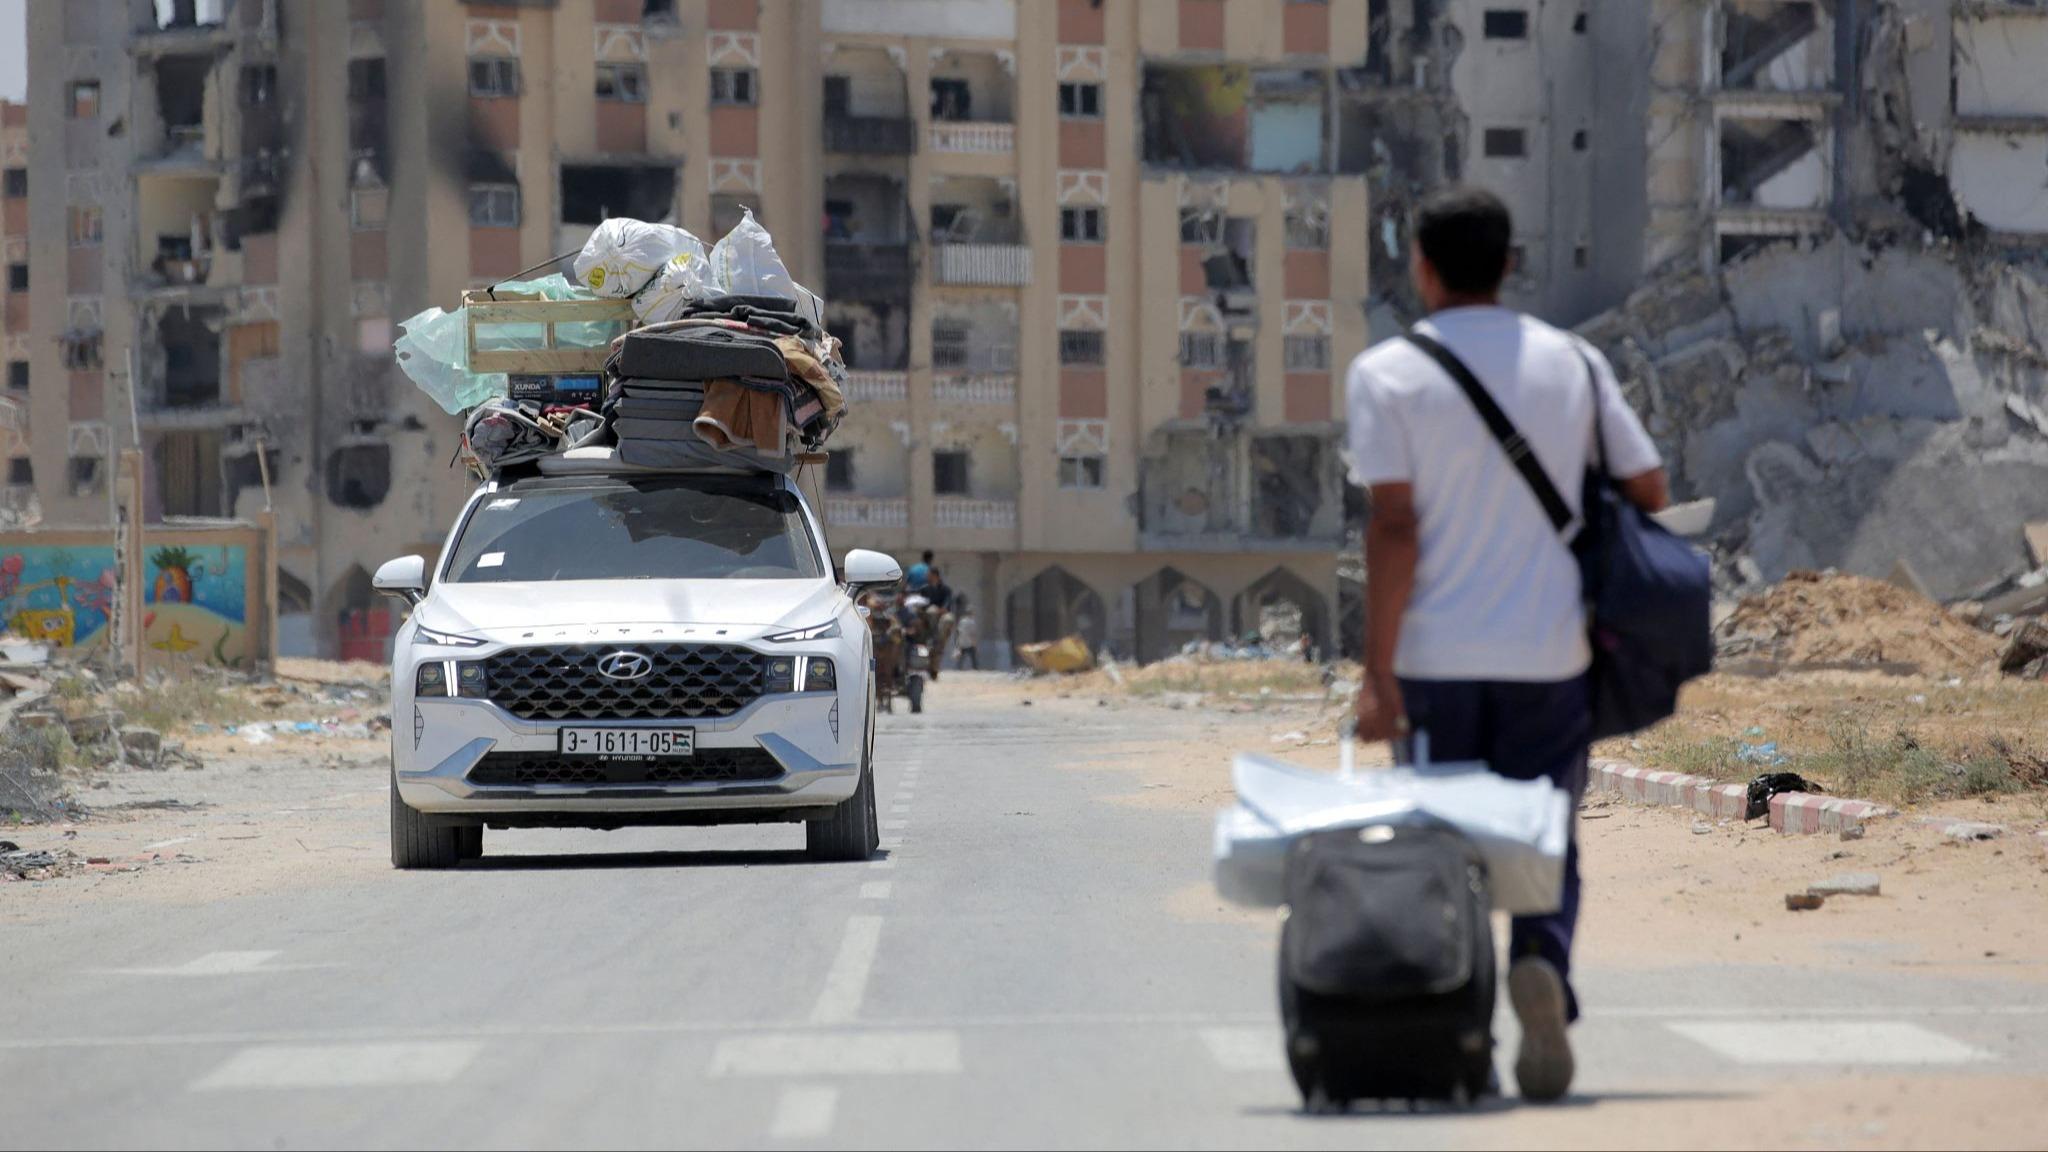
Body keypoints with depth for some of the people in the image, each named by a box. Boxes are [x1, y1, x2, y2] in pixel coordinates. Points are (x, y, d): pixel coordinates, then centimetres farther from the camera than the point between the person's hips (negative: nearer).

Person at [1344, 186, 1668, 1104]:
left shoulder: (1388, 375, -5)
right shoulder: (1572, 363, 5)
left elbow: (1393, 527, -12)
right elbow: (1647, 490, 6)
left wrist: (1376, 674, -12)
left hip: (1434, 658, -2)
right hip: (1549, 652, 2)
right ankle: (1542, 966, -21)